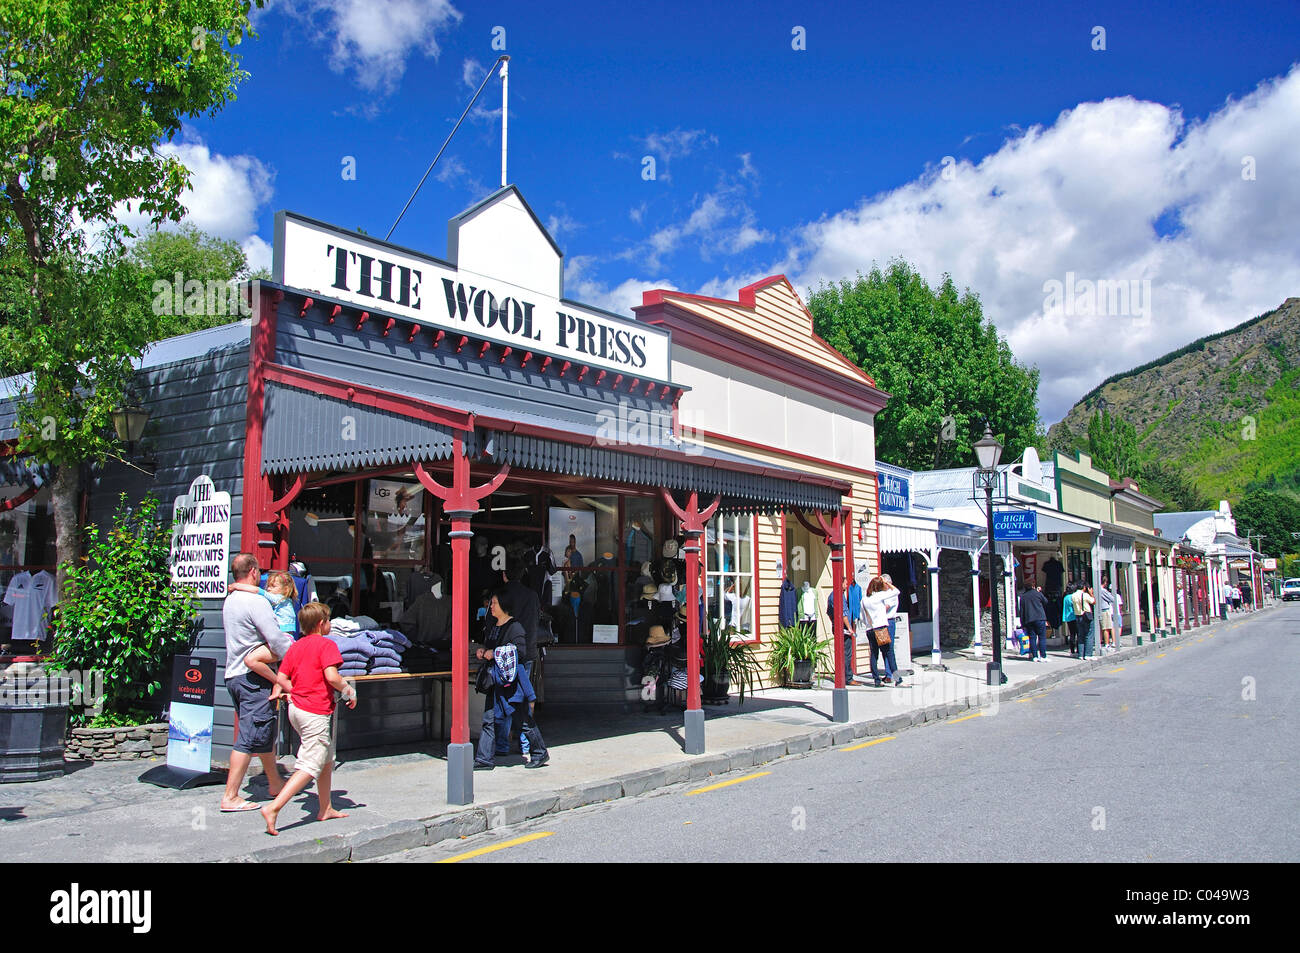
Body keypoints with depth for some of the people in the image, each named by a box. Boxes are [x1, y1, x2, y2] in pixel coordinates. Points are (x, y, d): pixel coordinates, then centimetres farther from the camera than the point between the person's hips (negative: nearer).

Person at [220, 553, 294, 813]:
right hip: (252, 677, -10)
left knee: (266, 731, 19)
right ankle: (230, 797, -3)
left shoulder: (230, 600, 14)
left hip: (233, 673, 10)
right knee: (250, 739, -5)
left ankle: (275, 784, 30)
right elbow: (276, 640, -20)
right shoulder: (255, 601, -16)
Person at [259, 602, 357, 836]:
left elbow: (281, 678, 7)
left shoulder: (295, 647, 10)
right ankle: (274, 808, -16)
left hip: (296, 708, 9)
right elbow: (331, 676, -22)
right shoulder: (326, 645, -12)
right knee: (309, 767, -6)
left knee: (327, 759, 20)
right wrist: (349, 691, -7)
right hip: (316, 713, -9)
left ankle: (325, 809, 28)